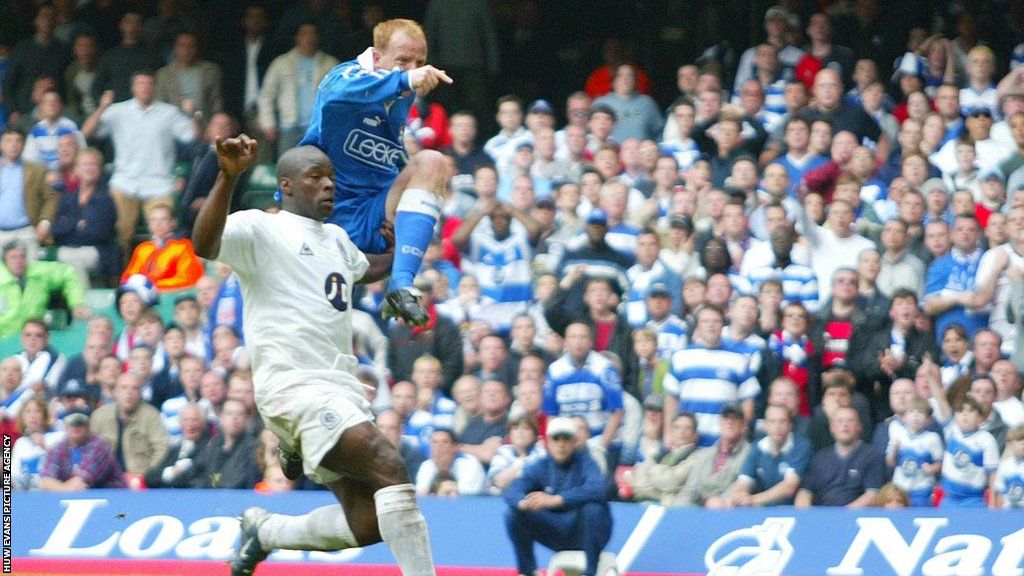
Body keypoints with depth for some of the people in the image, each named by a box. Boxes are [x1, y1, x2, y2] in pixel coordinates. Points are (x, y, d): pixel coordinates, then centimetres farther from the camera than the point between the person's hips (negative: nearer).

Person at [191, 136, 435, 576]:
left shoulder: (336, 238, 26)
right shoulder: (261, 229, -1)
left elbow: (366, 268, 49)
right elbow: (204, 245, -22)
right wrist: (229, 177, -31)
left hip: (342, 387, 9)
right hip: (294, 385, -9)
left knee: (366, 525, -1)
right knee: (388, 465, -26)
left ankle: (264, 529, 22)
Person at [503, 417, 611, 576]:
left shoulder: (585, 463, -11)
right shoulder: (540, 467, 0)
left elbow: (596, 490, -32)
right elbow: (512, 491, -13)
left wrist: (555, 500, -42)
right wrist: (523, 503, -39)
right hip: (554, 533, 4)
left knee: (592, 509, -35)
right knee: (513, 514, -15)